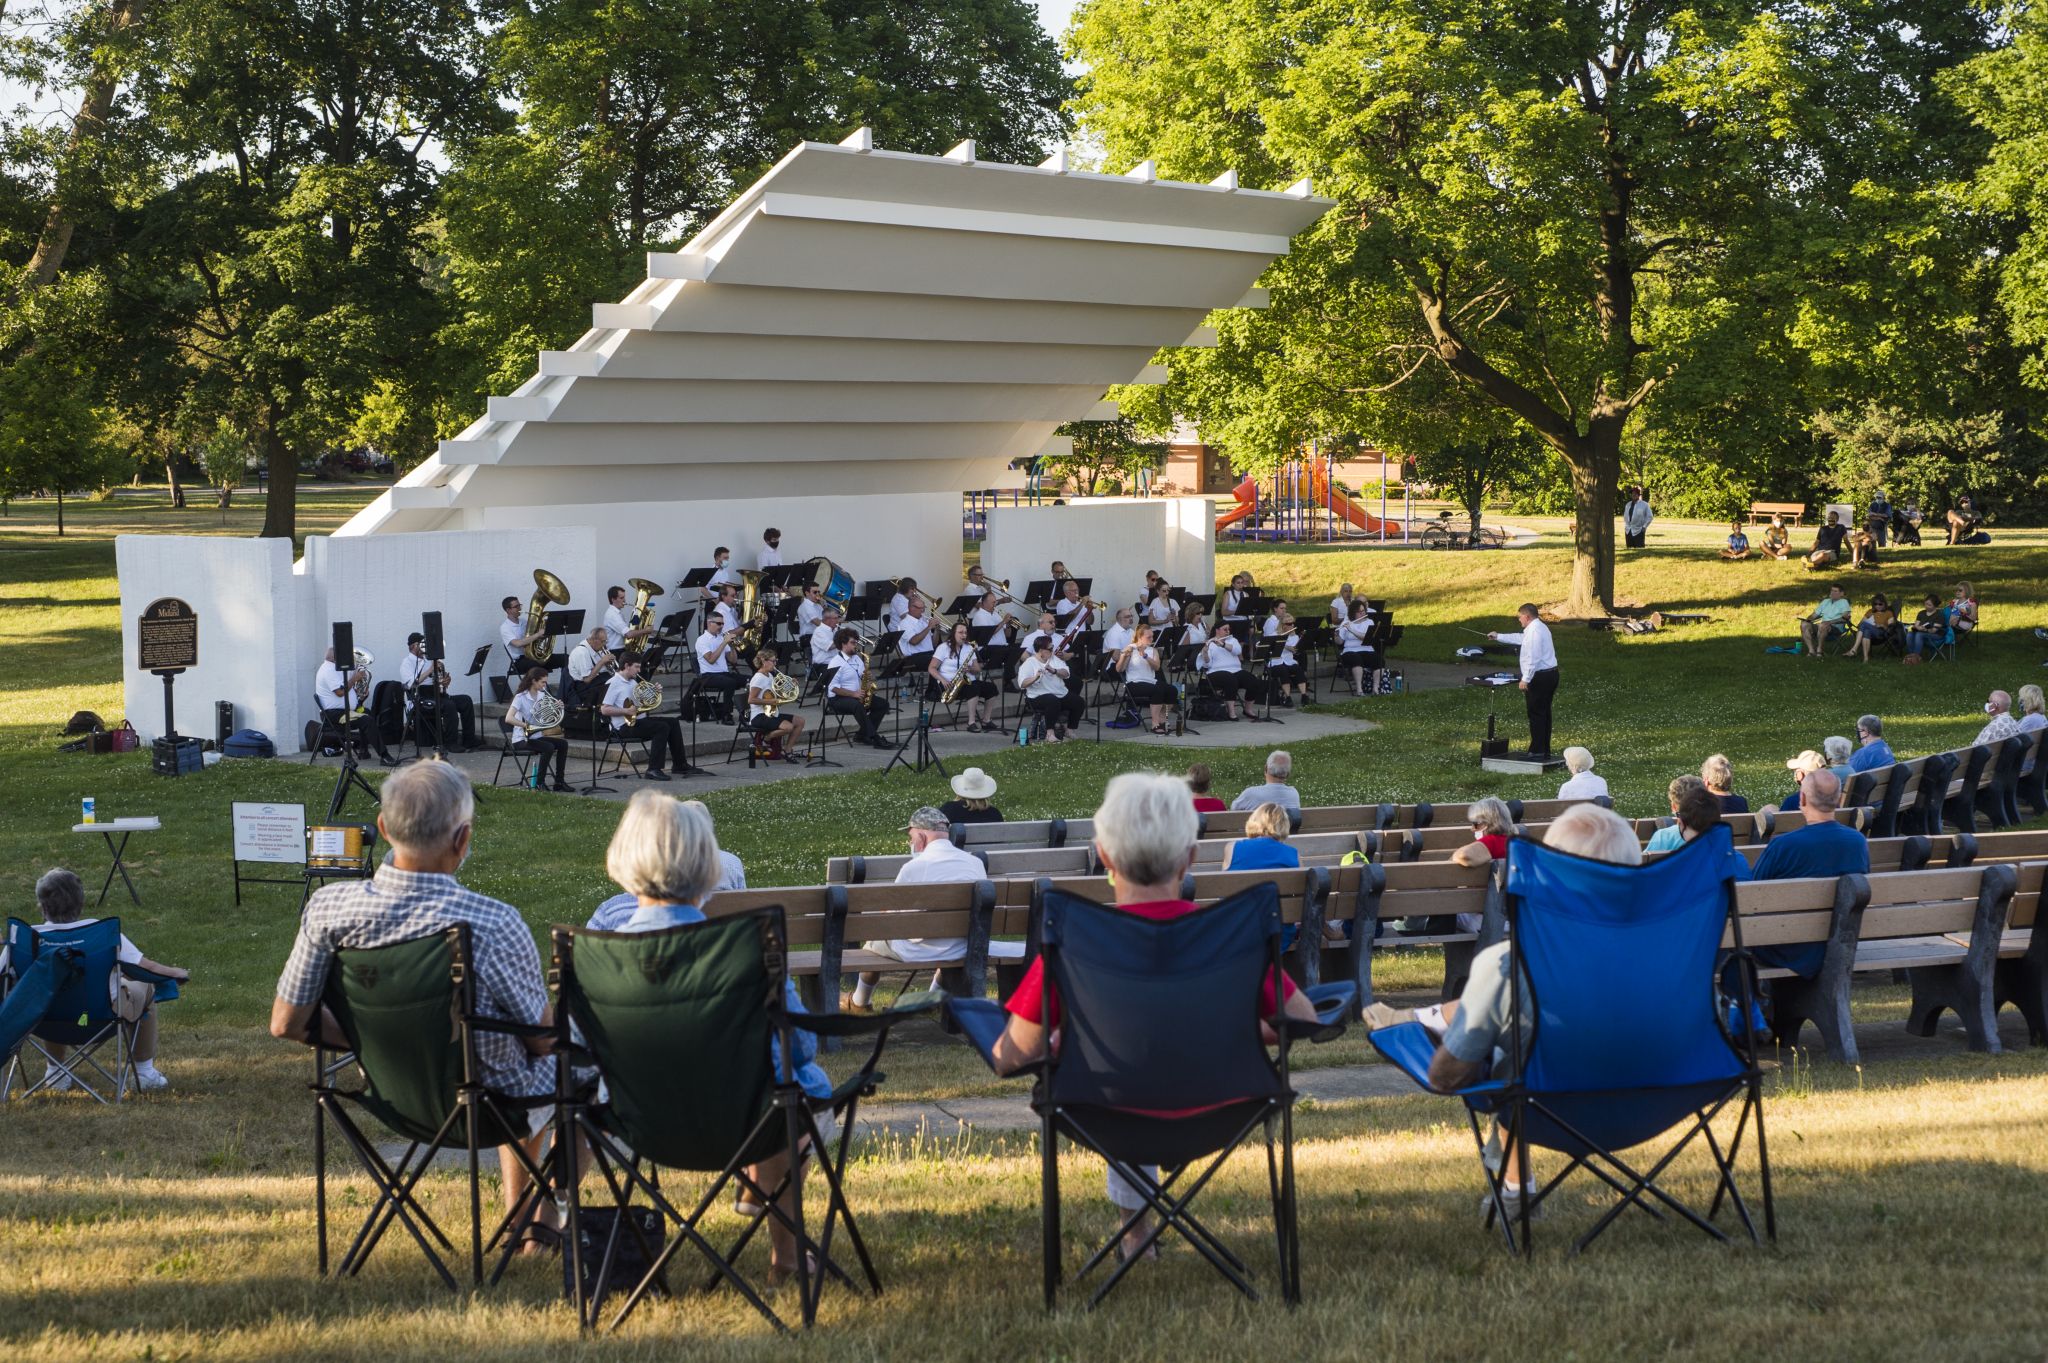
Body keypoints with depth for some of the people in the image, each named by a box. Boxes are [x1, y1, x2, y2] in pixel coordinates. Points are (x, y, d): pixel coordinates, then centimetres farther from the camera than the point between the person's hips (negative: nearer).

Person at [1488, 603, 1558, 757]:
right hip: (1550, 674, 10)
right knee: (1544, 713, 14)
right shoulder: (1540, 628, 17)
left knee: (1536, 714, -6)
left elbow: (1533, 658, -23)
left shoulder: (1533, 631, -17)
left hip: (1539, 677, -10)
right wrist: (1498, 637, 42)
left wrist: (1525, 679, -20)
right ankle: (1545, 750, 19)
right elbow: (1520, 638, 34)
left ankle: (1537, 751, -5)